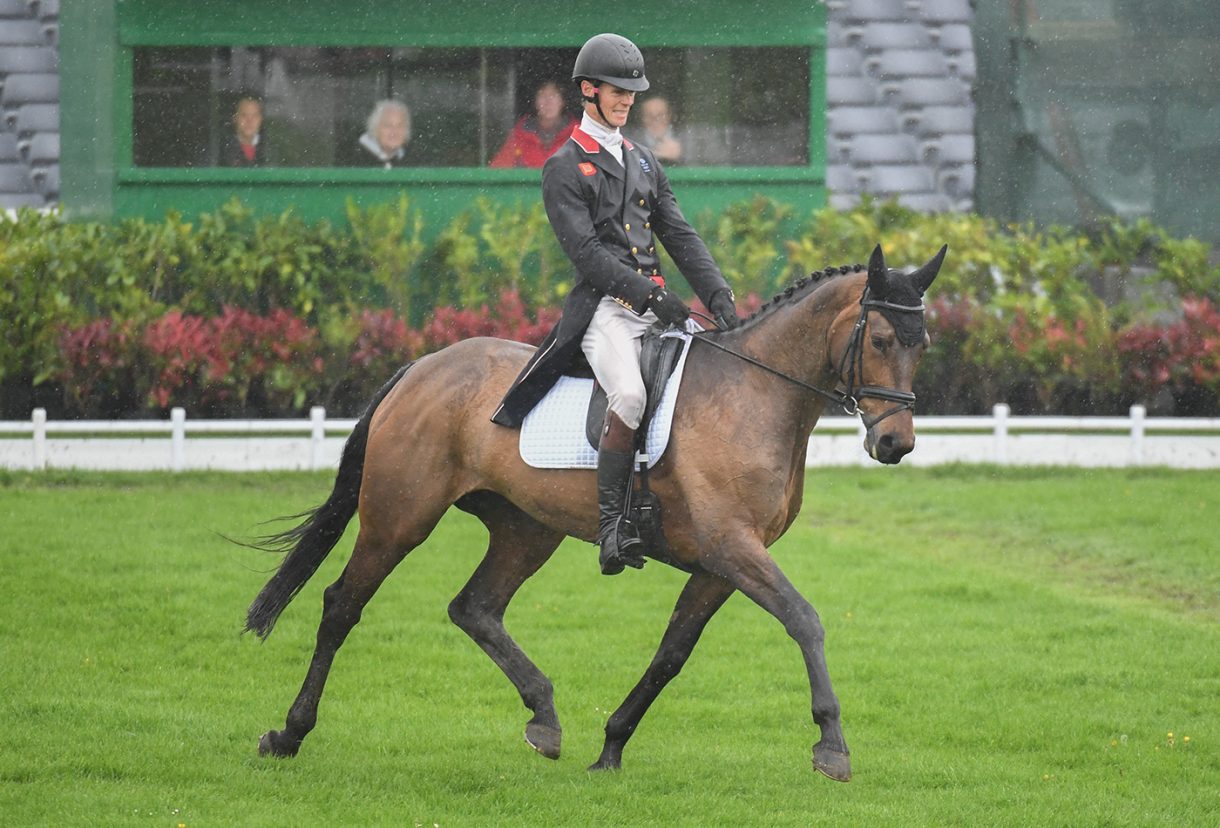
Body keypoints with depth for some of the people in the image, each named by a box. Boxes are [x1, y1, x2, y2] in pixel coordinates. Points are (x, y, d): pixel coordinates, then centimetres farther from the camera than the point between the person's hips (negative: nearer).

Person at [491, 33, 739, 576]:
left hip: (657, 306, 7)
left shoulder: (643, 162, 22)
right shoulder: (564, 169, 1)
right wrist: (650, 295, -19)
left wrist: (718, 296, 1)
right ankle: (611, 527, -30)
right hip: (604, 309, -7)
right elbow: (586, 251, -10)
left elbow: (680, 236, 17)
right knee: (630, 395, -33)